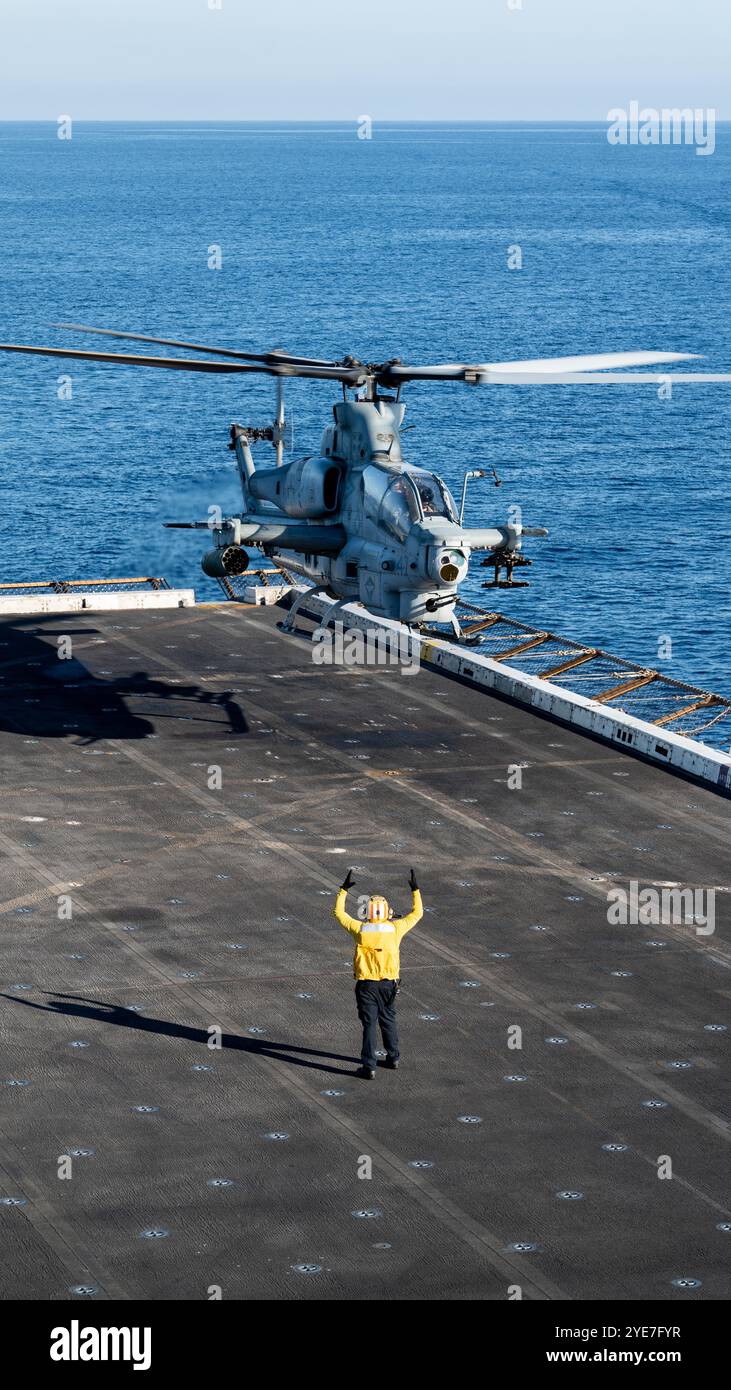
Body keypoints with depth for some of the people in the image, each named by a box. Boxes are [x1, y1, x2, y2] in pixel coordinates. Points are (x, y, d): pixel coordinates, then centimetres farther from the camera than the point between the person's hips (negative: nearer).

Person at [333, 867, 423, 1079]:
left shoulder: (360, 929, -5)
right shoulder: (394, 928, -4)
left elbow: (339, 912, 10)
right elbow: (417, 913, 11)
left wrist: (344, 889, 17)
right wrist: (415, 890, 20)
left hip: (366, 984, -1)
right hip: (388, 983, 1)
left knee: (369, 1024, 1)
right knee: (388, 1020, 19)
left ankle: (369, 1067, -2)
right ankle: (393, 1058, 32)